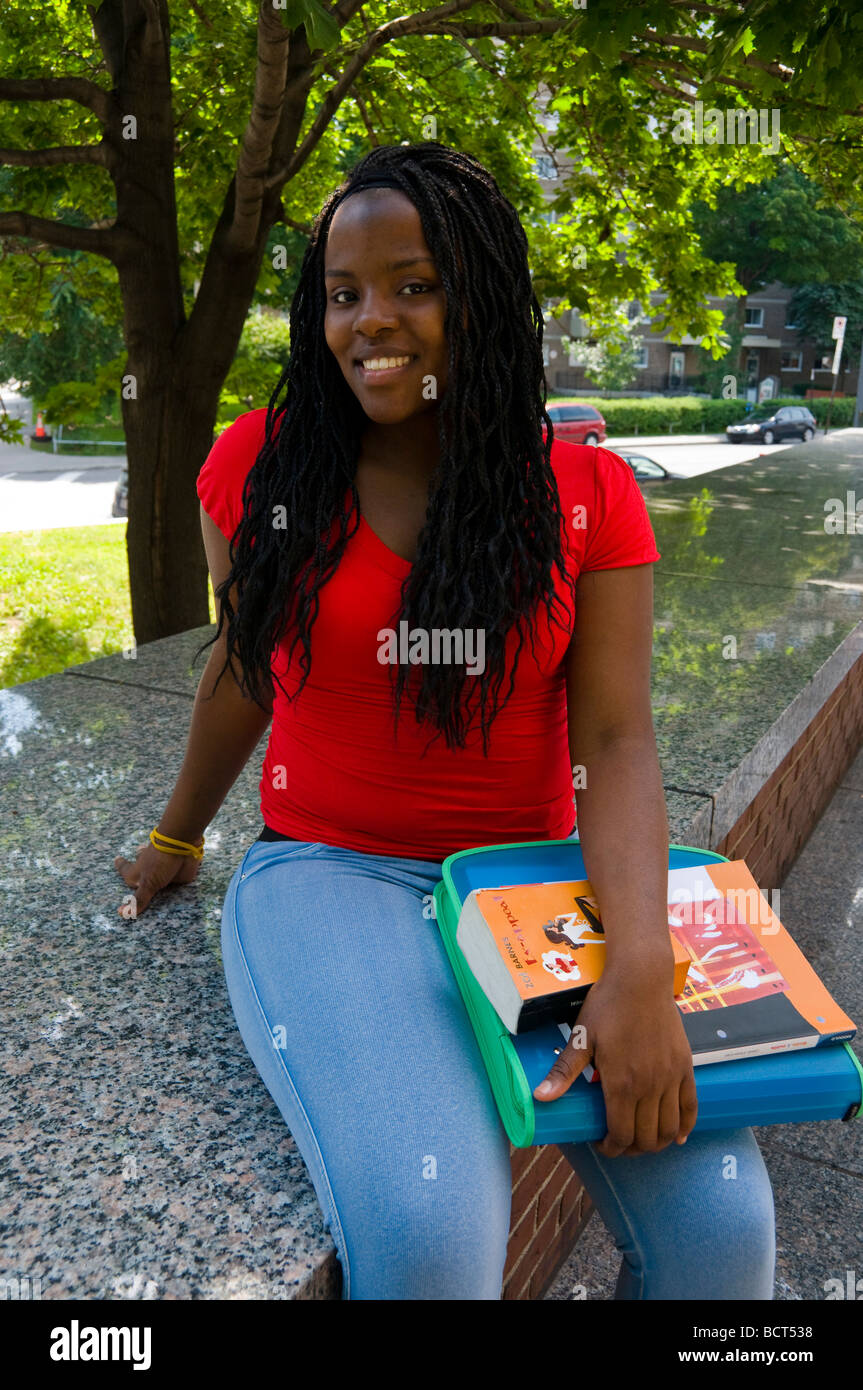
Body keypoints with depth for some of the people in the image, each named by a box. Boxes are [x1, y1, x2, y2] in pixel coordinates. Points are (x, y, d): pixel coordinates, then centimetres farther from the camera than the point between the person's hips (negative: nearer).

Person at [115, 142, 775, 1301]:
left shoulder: (588, 495, -2)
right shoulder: (260, 467, 0)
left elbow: (616, 742, -10)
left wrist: (641, 968, -25)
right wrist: (179, 837, 25)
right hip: (330, 871, 0)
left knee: (720, 1224, -16)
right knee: (425, 1232, -27)